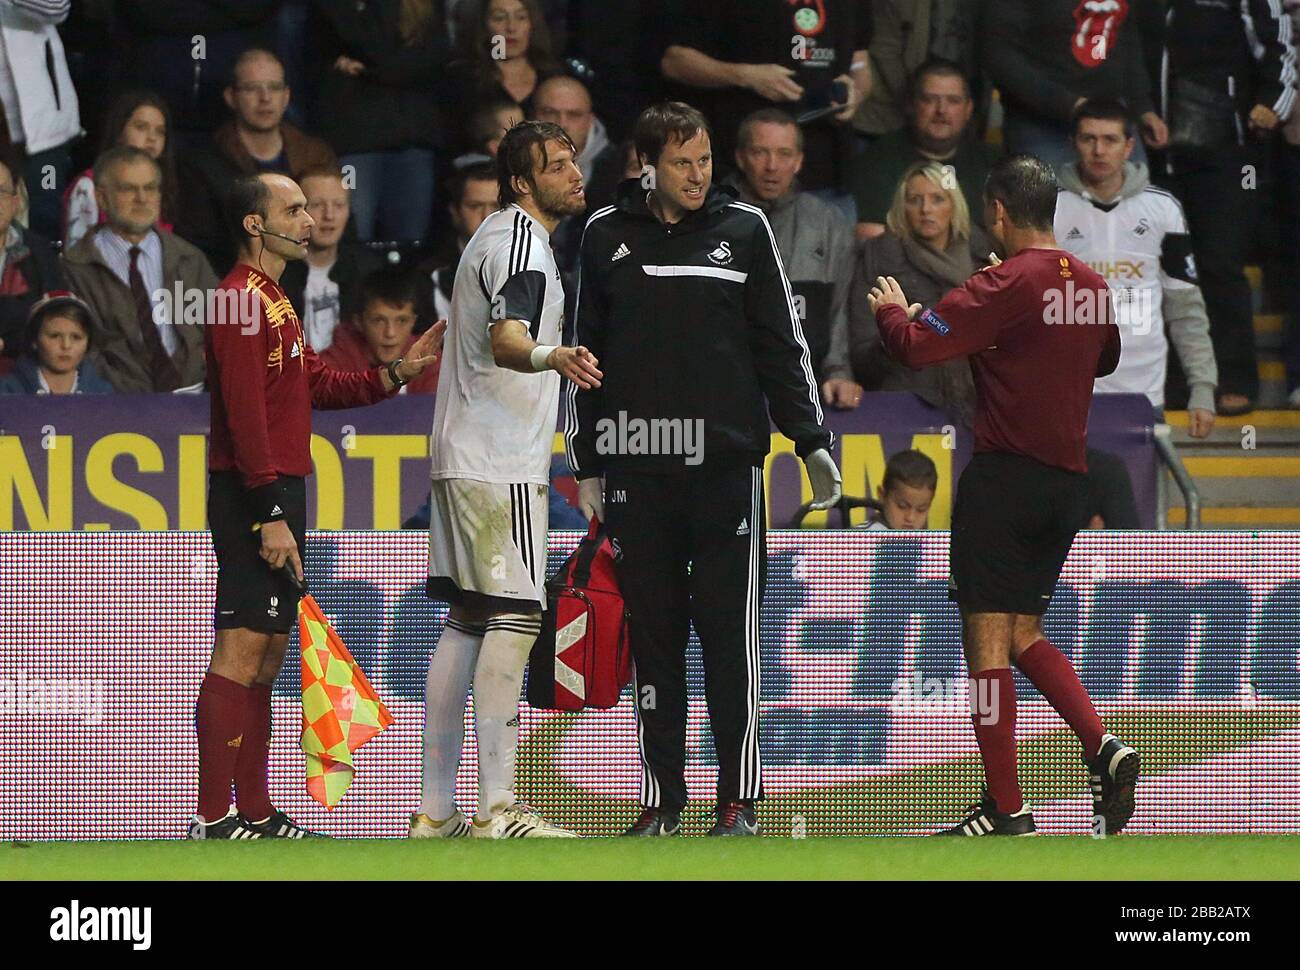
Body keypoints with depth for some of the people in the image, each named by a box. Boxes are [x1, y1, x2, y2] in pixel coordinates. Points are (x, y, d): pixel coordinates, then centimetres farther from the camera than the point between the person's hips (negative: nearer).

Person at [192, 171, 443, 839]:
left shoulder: (274, 302, 20)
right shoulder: (243, 298, -13)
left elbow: (318, 387, 24)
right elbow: (245, 413, -19)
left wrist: (400, 370, 14)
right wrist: (270, 516, -23)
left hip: (278, 494, 11)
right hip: (253, 499, -11)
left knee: (267, 656, 12)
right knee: (241, 652, -12)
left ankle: (256, 814, 16)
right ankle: (214, 819, -15)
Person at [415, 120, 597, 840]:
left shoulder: (498, 235, 20)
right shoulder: (520, 240, -13)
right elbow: (505, 339, -31)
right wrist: (551, 357, -51)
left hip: (462, 457, 11)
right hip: (501, 463, -11)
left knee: (465, 622, 10)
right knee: (513, 619, -12)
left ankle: (435, 809, 10)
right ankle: (496, 811, -17)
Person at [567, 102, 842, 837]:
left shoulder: (744, 230, 5)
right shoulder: (609, 237, 8)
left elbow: (783, 343, 7)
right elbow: (587, 355, 13)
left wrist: (813, 440, 0)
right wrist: (586, 466, 11)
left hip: (726, 464, -1)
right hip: (638, 467, 1)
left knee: (730, 633, -4)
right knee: (654, 633, 4)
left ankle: (740, 799, 0)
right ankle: (663, 796, 11)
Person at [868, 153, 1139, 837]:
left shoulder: (1007, 285, -13)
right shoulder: (1091, 286, 8)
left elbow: (915, 346, -18)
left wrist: (892, 310, 4)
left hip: (1005, 474, -7)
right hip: (1068, 479, 7)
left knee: (987, 638, -1)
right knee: (1024, 632, 18)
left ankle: (1006, 808, -3)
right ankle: (1104, 749, -2)